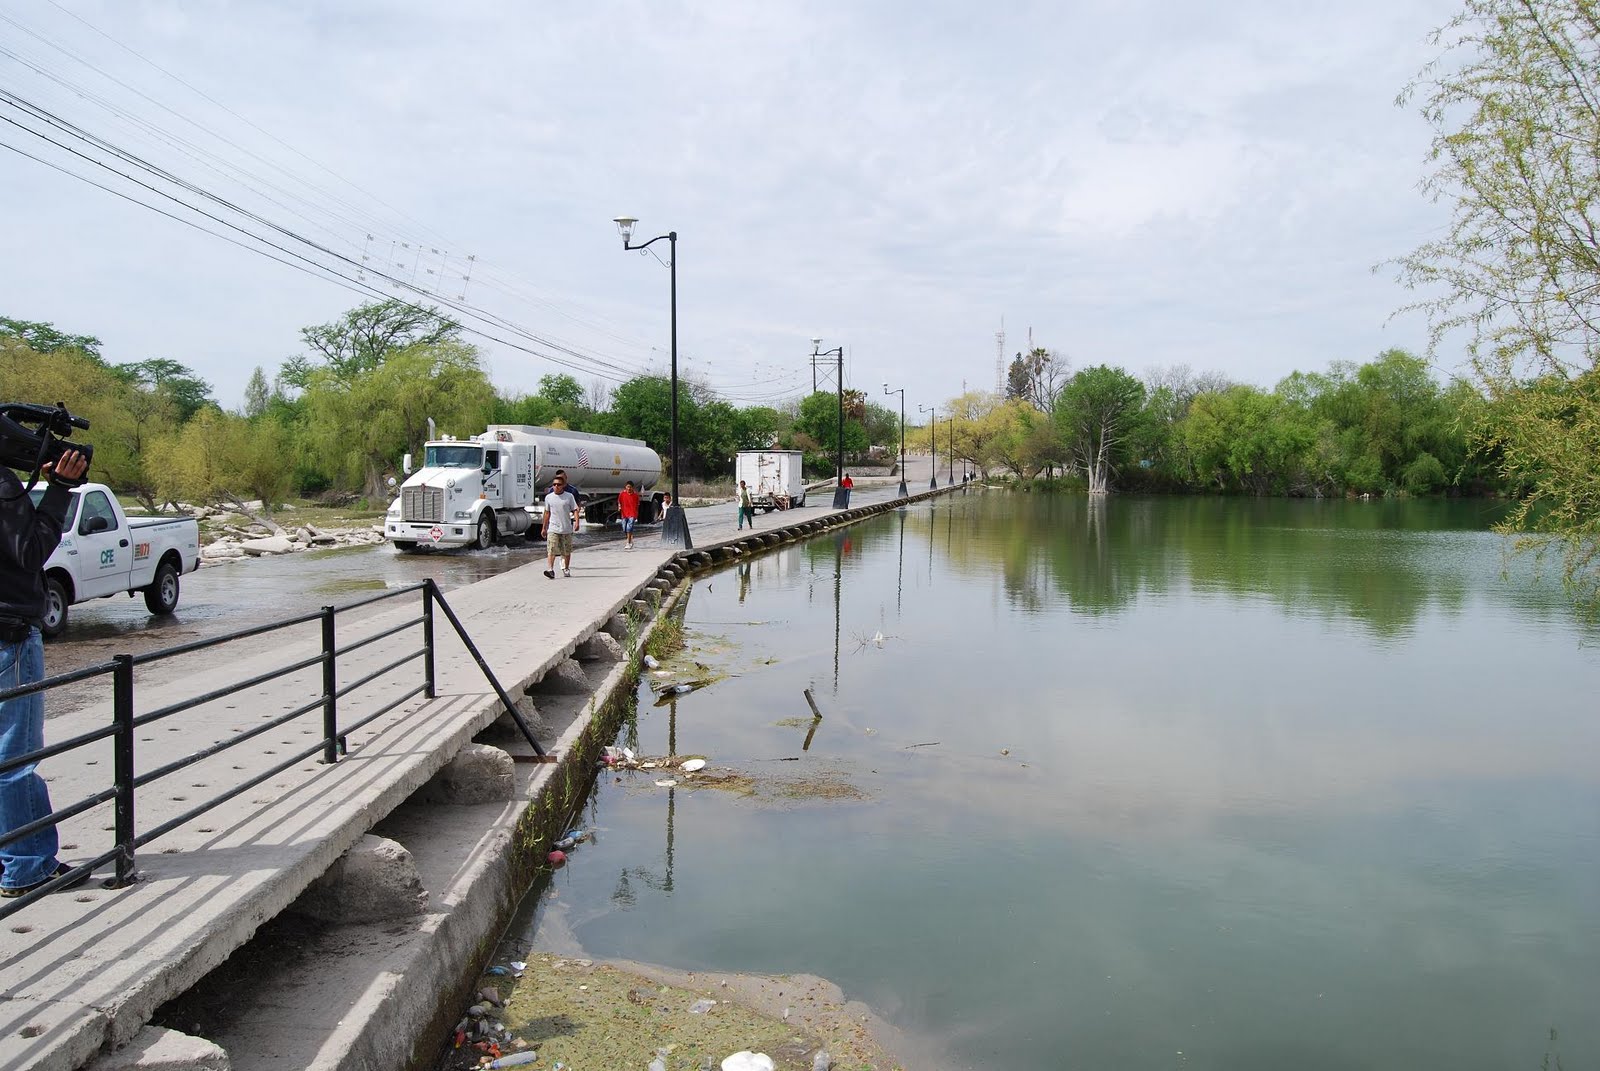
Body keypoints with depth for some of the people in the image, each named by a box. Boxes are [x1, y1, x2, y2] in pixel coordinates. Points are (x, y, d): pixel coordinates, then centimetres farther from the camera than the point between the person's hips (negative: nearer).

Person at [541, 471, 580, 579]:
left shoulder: (569, 496, 0)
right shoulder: (548, 497, 6)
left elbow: (575, 510, 0)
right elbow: (547, 513, 14)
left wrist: (576, 522, -15)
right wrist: (544, 527, 16)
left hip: (567, 528, 0)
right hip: (553, 528, 0)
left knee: (567, 551, 10)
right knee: (551, 550, -13)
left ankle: (566, 568, 27)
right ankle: (550, 570, -19)